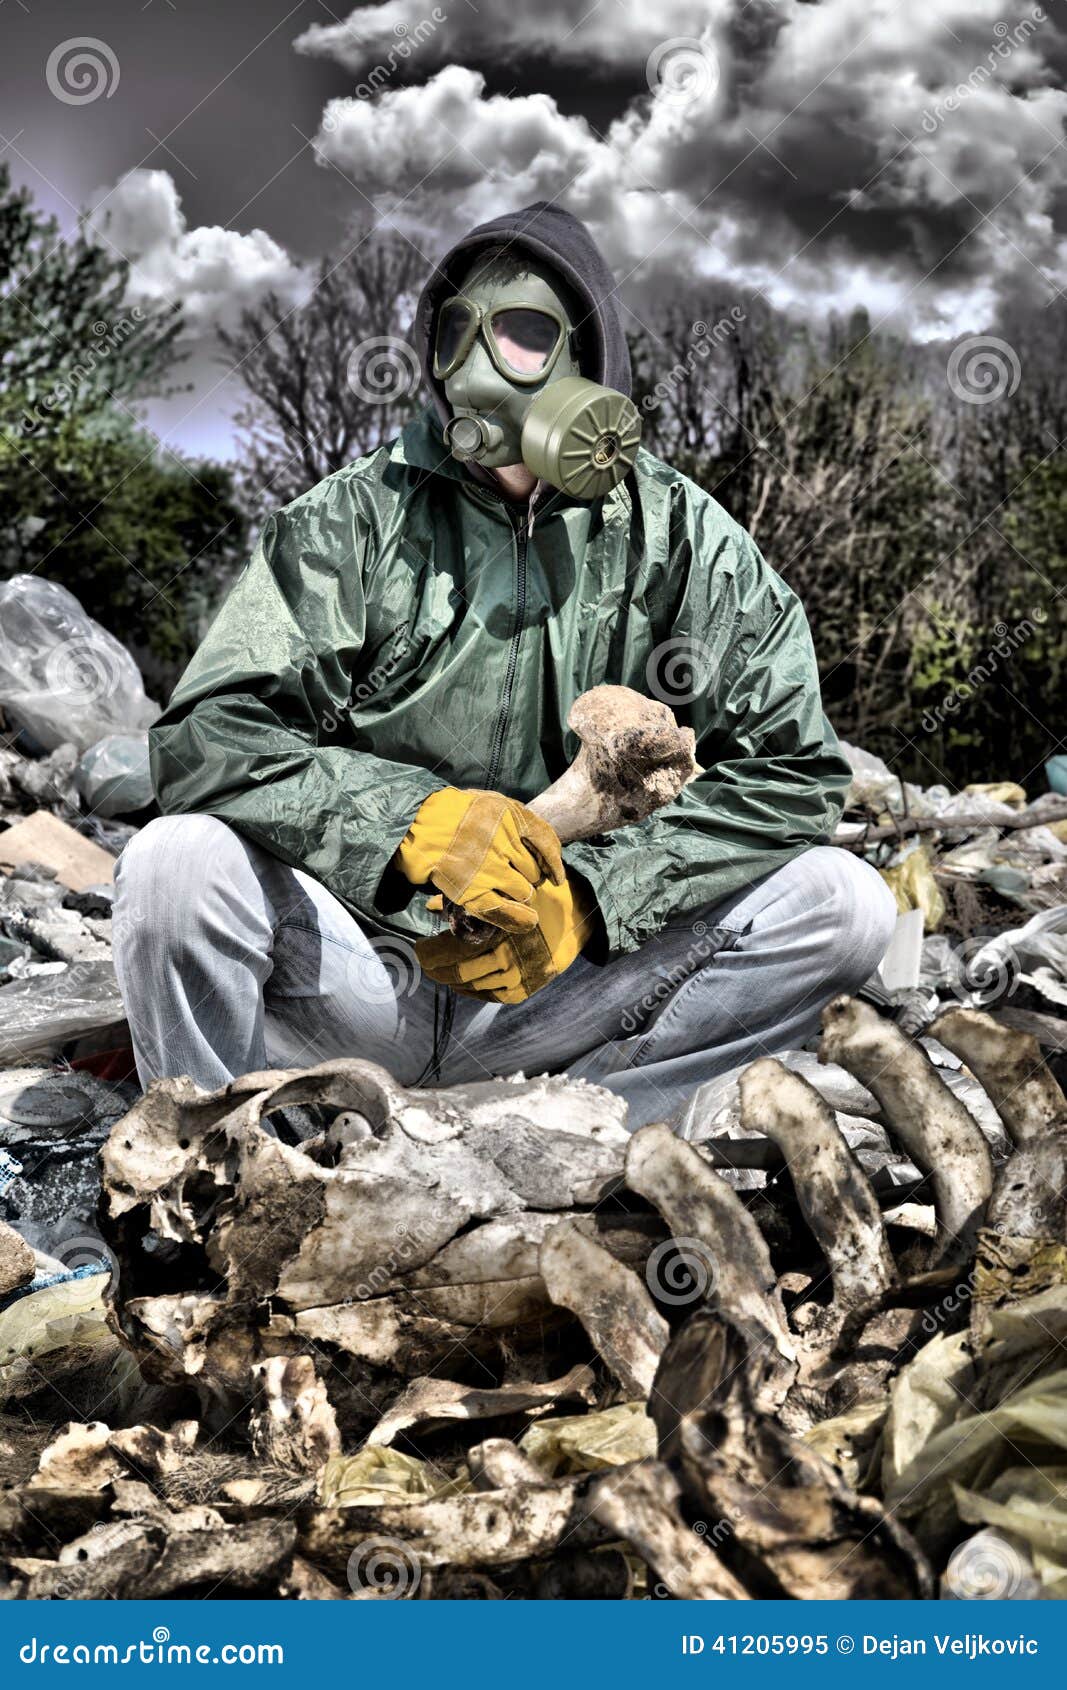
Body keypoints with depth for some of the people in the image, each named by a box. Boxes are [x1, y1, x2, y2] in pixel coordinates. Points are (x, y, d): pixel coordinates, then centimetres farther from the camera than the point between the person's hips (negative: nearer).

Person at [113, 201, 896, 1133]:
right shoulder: (352, 522, -2)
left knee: (846, 901, -17)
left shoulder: (686, 542, 1)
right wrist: (410, 818, -28)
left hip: (570, 980, 1)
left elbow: (791, 772, -6)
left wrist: (589, 897, -19)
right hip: (364, 975, -1)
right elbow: (203, 739, -12)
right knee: (178, 861, -29)